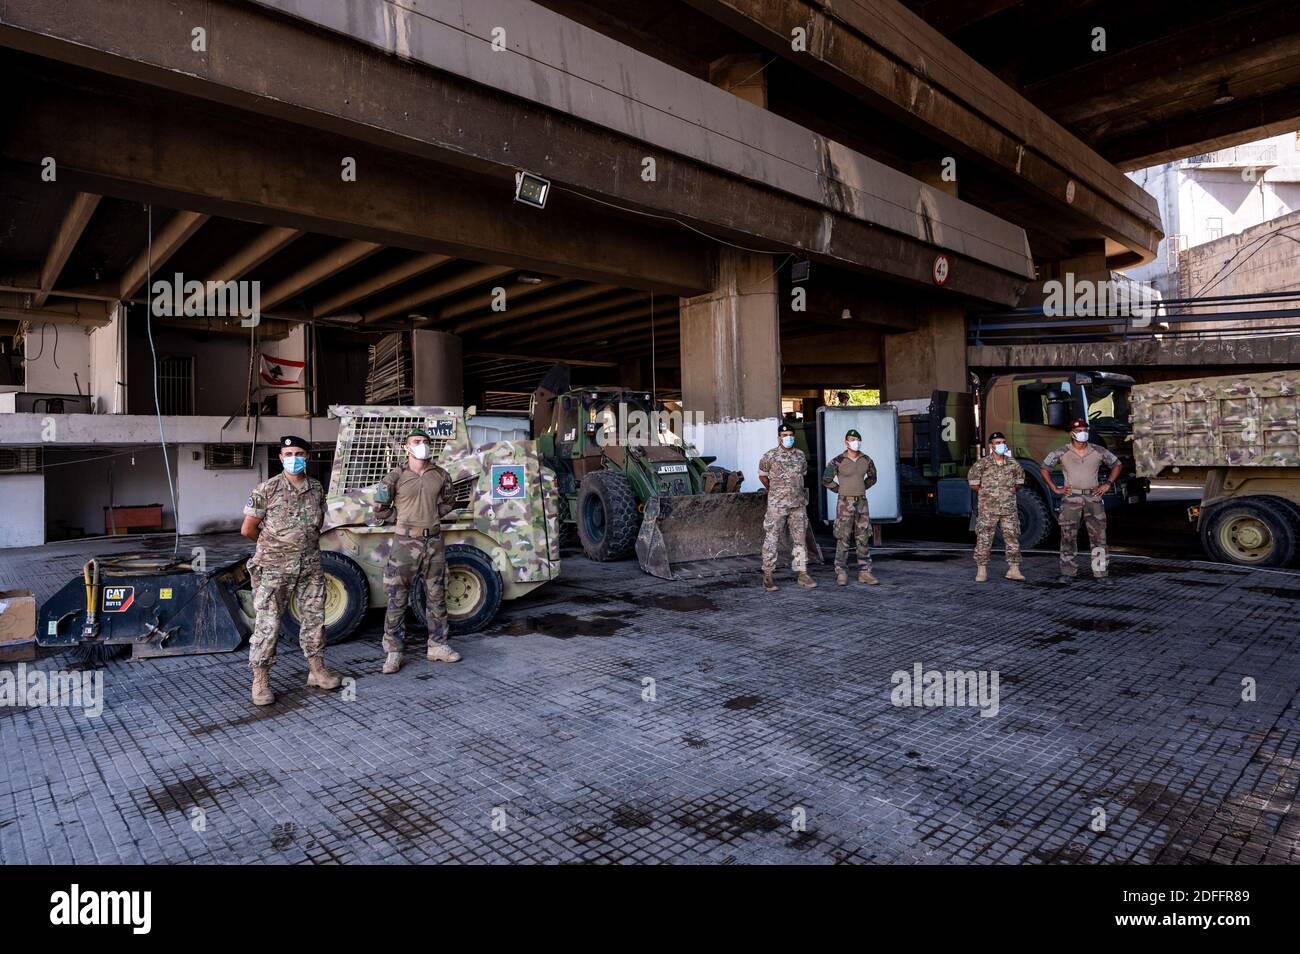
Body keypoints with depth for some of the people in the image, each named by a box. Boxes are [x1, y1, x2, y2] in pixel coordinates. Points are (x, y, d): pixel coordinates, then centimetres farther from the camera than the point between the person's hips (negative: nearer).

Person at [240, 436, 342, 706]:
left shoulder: (317, 488, 5)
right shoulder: (266, 490, -8)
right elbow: (248, 529, -2)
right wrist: (273, 543, 10)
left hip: (310, 565, 4)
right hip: (274, 567, -4)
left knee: (314, 618, 10)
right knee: (268, 623, -2)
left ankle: (317, 670, 22)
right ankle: (260, 680, 8)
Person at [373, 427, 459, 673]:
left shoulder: (441, 475, 4)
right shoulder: (396, 476, -5)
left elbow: (449, 503, 18)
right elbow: (380, 511, 4)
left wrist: (434, 514, 6)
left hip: (434, 541, 4)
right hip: (406, 542, -3)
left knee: (437, 597, 12)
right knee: (397, 600, 0)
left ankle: (437, 646, 24)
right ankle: (393, 652, 10)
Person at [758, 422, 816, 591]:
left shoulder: (800, 455, 7)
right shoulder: (770, 456, -5)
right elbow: (762, 475, 8)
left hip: (798, 504, 4)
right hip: (777, 505, -4)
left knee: (800, 539, 7)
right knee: (772, 540, -2)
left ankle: (802, 574, 15)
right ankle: (768, 577, 4)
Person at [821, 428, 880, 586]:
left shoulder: (867, 460, 5)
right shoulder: (838, 461, -9)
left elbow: (872, 478, 22)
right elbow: (826, 480, -1)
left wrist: (860, 489, 11)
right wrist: (842, 490, 2)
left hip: (862, 503, 4)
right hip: (845, 503, -4)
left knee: (864, 539, 5)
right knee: (843, 539, -2)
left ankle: (864, 573, 12)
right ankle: (841, 574, 4)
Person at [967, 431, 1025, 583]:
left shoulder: (1012, 463, 6)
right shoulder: (983, 463, -5)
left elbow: (1020, 480, 19)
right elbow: (972, 482, -2)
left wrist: (1010, 490, 10)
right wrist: (986, 491, 1)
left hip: (1009, 508, 3)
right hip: (988, 509, -3)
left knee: (1012, 538, 4)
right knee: (984, 539, -2)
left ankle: (1013, 569, 12)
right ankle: (982, 571, 5)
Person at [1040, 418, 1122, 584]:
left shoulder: (1099, 451, 4)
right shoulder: (1062, 453, -1)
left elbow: (1117, 465, 17)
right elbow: (1044, 469, 6)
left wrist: (1108, 484, 6)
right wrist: (1055, 488, 1)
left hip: (1093, 497, 2)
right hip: (1071, 498, -2)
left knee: (1099, 535, 0)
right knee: (1068, 535, -1)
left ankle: (1100, 572, 7)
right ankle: (1068, 572, 6)